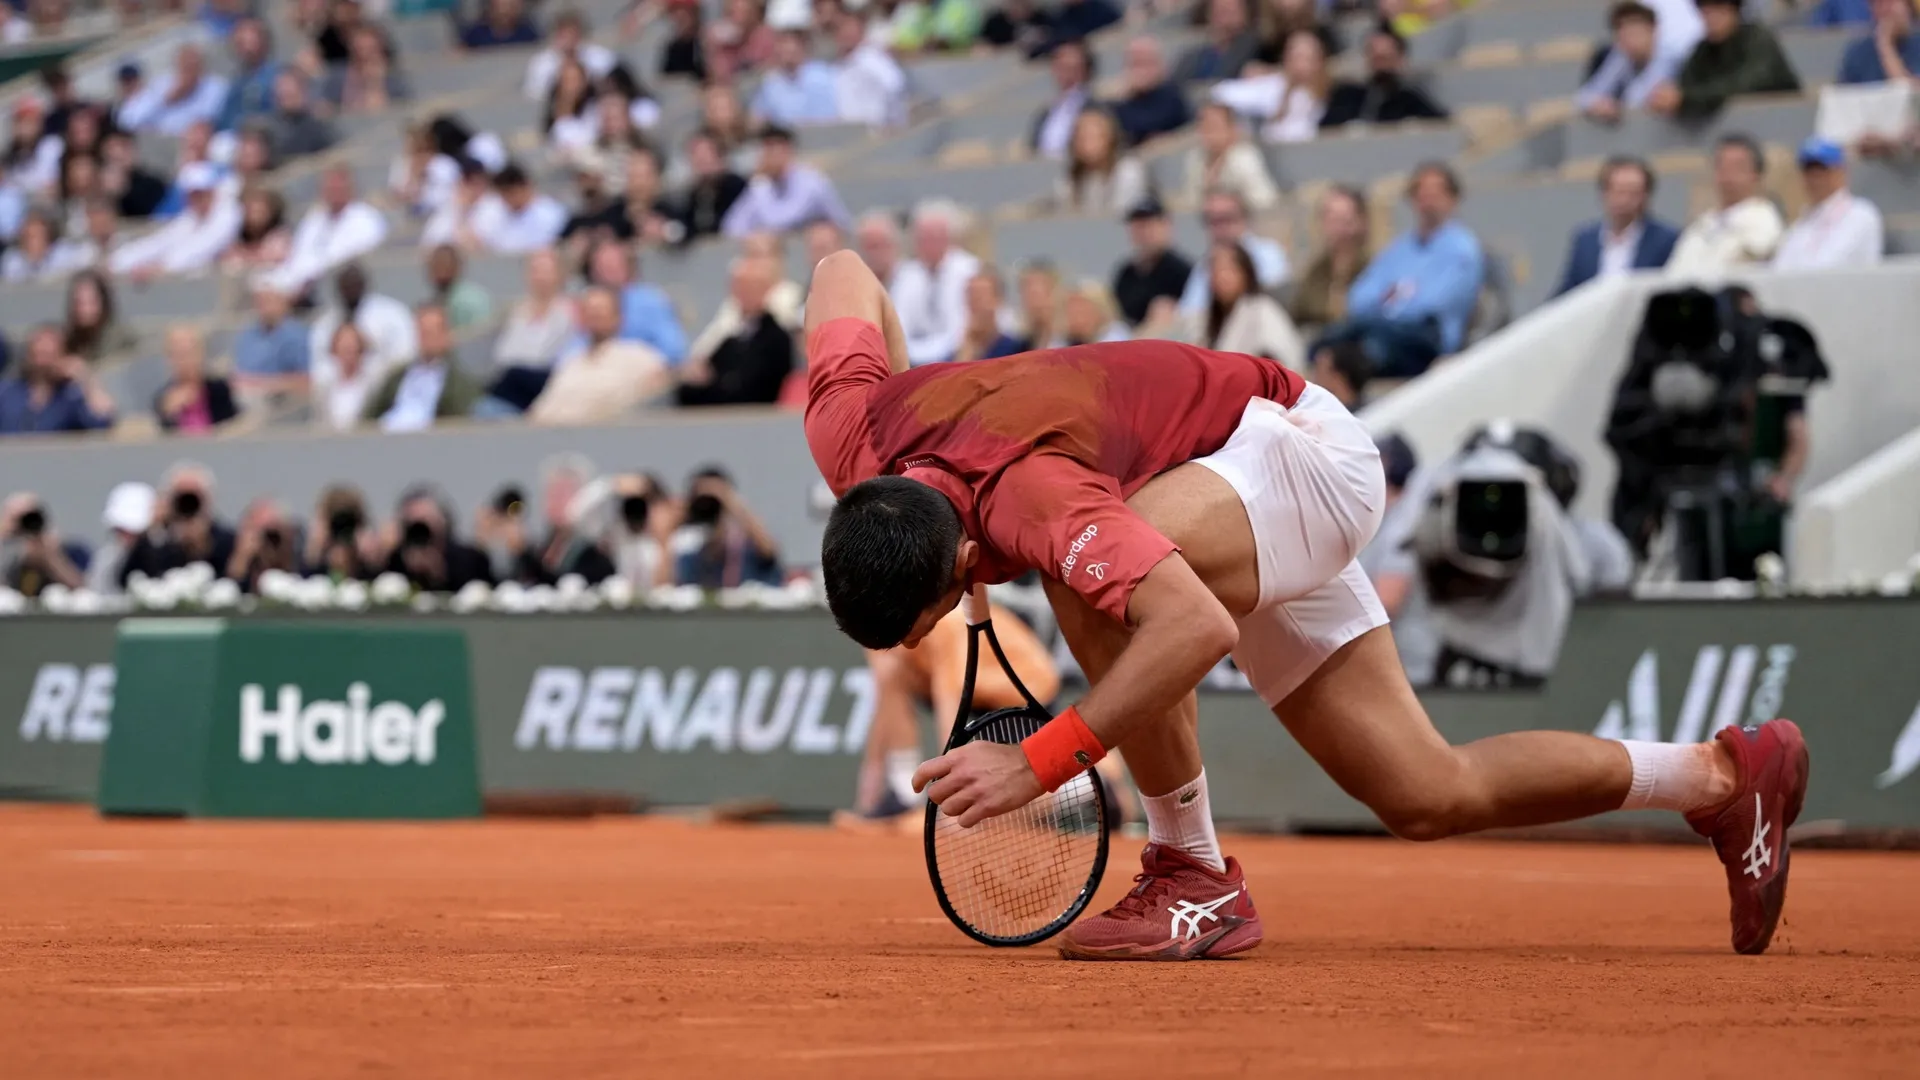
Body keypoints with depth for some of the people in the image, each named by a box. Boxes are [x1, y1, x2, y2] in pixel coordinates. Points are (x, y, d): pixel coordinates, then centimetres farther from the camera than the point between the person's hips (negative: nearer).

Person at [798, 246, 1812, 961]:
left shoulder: (1019, 494, -41)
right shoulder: (849, 445, -20)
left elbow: (1199, 625, -52)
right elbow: (844, 273, -1)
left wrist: (1038, 762, -49)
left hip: (1297, 445, -9)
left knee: (1098, 577, -38)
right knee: (1429, 798, 9)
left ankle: (1195, 876, -20)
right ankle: (1727, 775, 26)